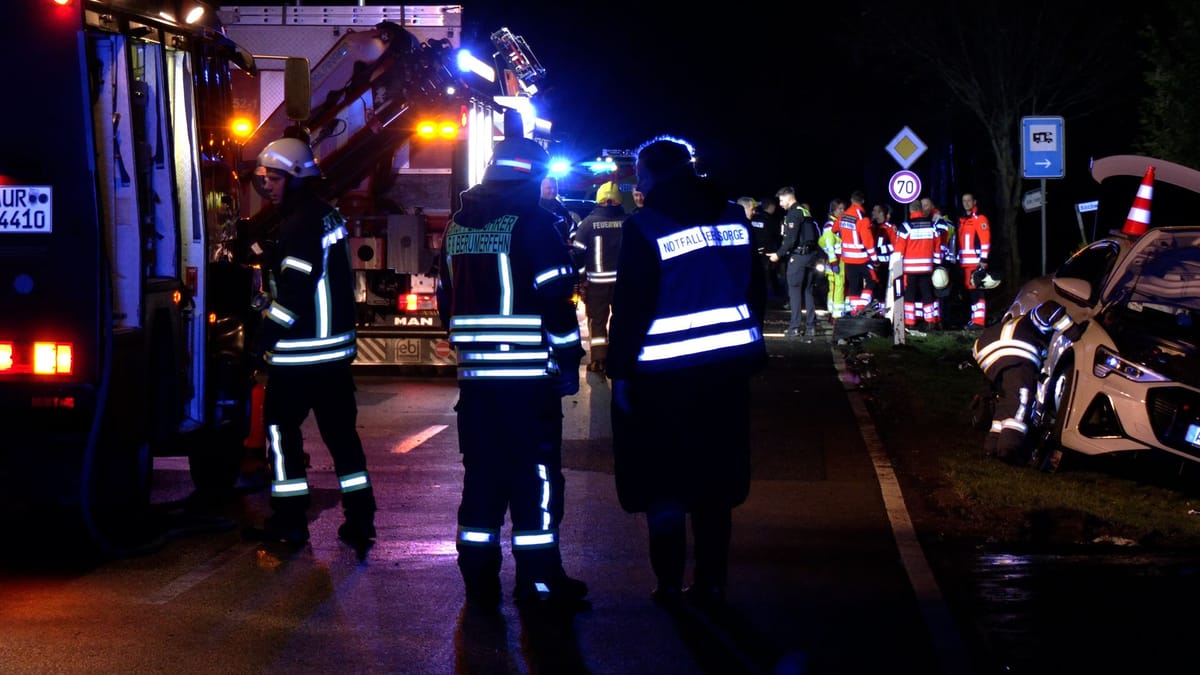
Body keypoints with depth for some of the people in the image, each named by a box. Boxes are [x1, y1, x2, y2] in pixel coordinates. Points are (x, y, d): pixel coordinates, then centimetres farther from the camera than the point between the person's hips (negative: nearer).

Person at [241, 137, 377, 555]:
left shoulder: (300, 224, -15)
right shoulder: (327, 216, 14)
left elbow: (295, 288, -23)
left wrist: (266, 334, -19)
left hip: (300, 351, -9)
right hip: (336, 345, 9)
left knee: (281, 427, 0)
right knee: (340, 431, 10)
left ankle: (289, 520, 1)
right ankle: (360, 520, 10)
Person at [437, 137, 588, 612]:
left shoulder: (456, 226, 12)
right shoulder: (530, 221, -10)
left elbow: (448, 302, 18)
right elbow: (555, 298, -13)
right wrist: (568, 359, -5)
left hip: (476, 376, 7)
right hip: (528, 374, -6)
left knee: (483, 474, 12)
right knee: (536, 475, 0)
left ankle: (479, 580, 16)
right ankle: (538, 581, 4)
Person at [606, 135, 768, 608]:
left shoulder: (644, 228, -11)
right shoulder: (734, 218, 5)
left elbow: (632, 306, -13)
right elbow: (754, 289, 9)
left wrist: (619, 369, -8)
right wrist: (751, 351, 17)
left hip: (664, 374, -5)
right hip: (727, 368, 5)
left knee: (663, 484, 5)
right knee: (715, 481, 13)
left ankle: (670, 585, 6)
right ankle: (711, 582, 17)